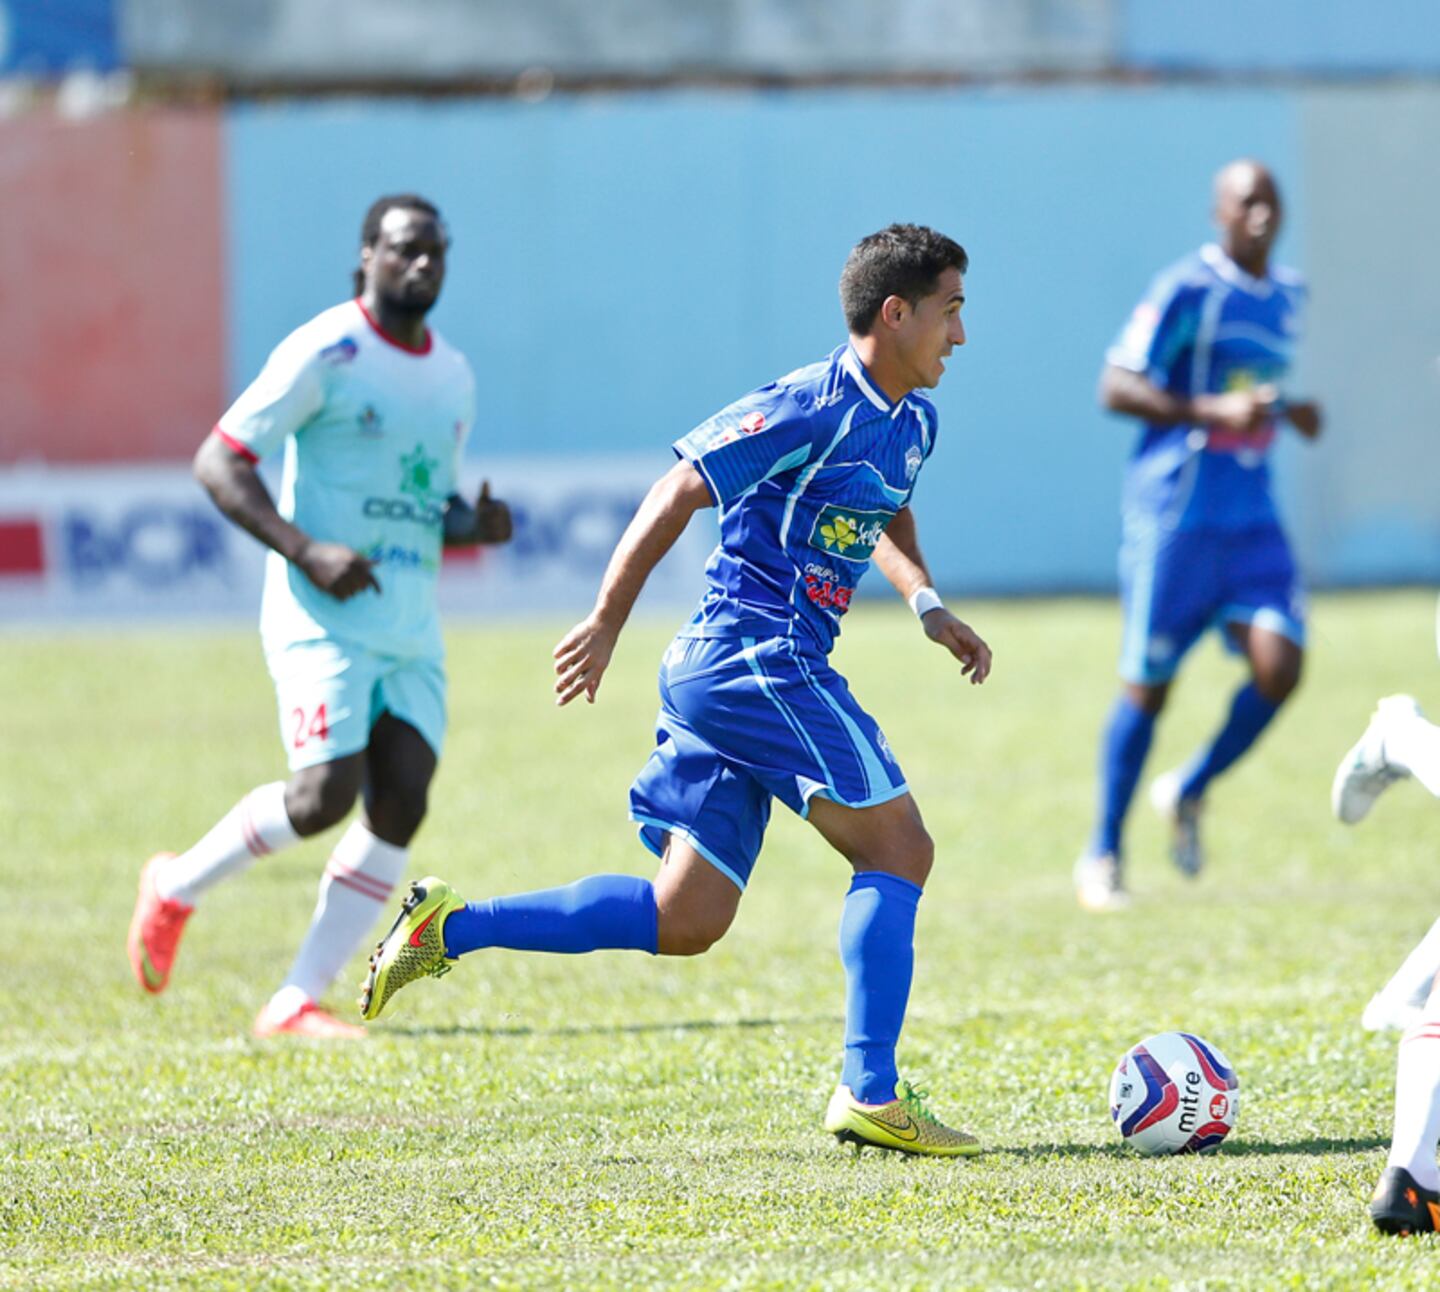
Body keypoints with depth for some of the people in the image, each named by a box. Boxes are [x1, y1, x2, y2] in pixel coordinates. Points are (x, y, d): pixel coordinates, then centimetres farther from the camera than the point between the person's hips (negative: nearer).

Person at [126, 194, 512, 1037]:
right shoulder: (326, 352, -8)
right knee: (325, 795, -17)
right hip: (325, 613, -7)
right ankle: (177, 887, 10)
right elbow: (219, 462, -10)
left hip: (412, 620, 7)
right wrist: (306, 549, -20)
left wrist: (475, 524, 3)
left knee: (402, 800, -7)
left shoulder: (454, 376, 15)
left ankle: (298, 1002, -2)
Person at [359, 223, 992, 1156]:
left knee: (685, 921, 6)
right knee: (898, 848, -10)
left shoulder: (912, 424, 15)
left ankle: (451, 927, 7)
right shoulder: (810, 410, -14)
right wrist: (607, 623, -13)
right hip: (756, 661, -10)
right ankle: (871, 1094, -12)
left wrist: (927, 605, 16)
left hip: (717, 676, 10)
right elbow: (679, 493, -13)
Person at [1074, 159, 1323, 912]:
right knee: (1148, 684, 0)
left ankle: (1189, 793, 15)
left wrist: (1285, 413, 11)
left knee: (1279, 666, -11)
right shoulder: (1188, 290, -10)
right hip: (1175, 511, -6)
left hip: (1252, 517, 6)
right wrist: (1212, 411, -25)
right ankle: (1103, 856, 14)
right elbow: (1117, 387, -16)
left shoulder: (1286, 297, 14)